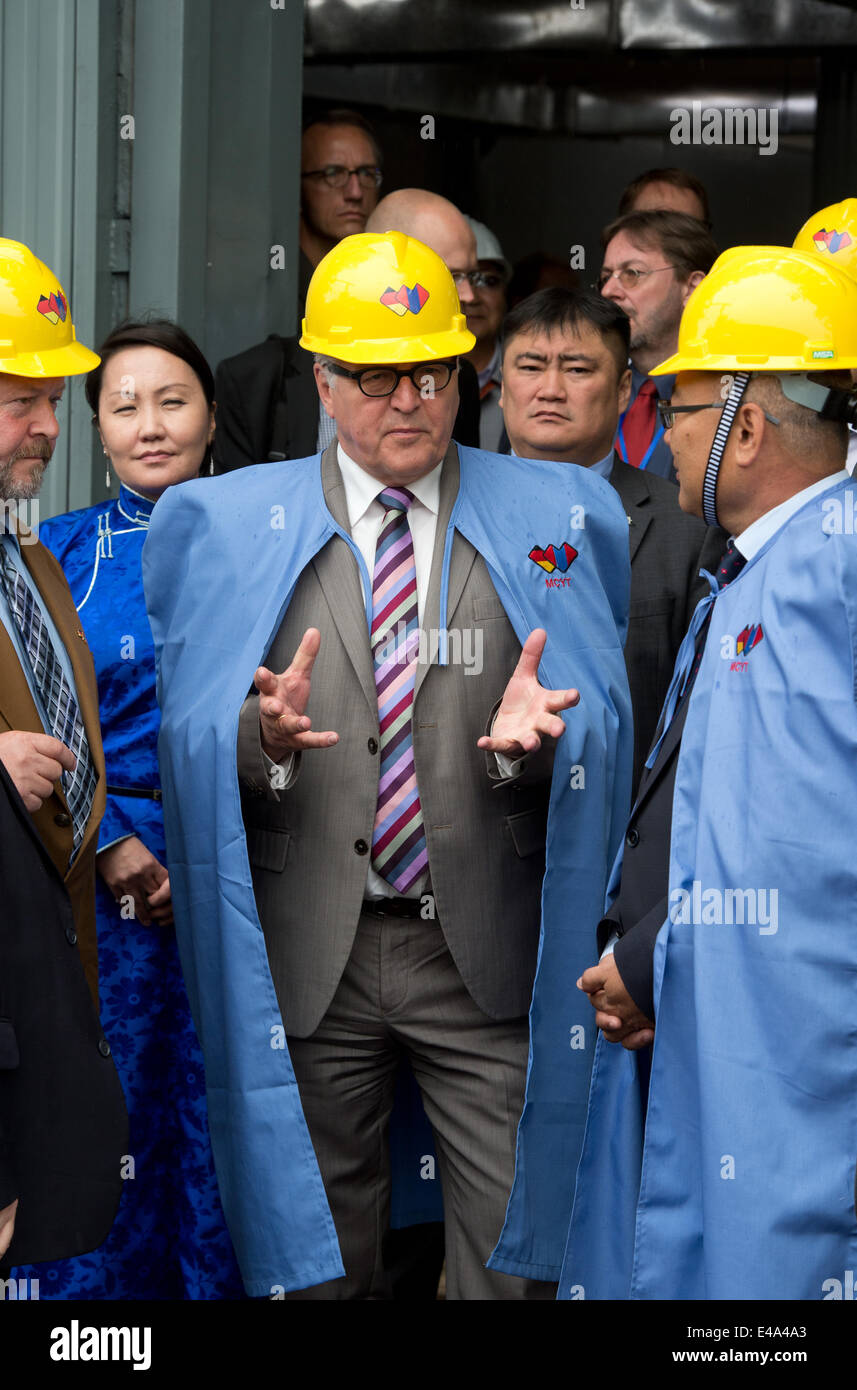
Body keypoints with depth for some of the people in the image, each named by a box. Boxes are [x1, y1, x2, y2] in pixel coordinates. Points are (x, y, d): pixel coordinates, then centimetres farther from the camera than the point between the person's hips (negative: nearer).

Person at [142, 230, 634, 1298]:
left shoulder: (550, 520, 5)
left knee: (513, 1257, 2)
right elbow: (187, 751, 1)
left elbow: (605, 731, 4)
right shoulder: (227, 525, 4)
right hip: (306, 958, 0)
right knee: (319, 1263, 11)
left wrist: (536, 730, -18)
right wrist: (263, 732, -20)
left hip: (489, 953, 0)